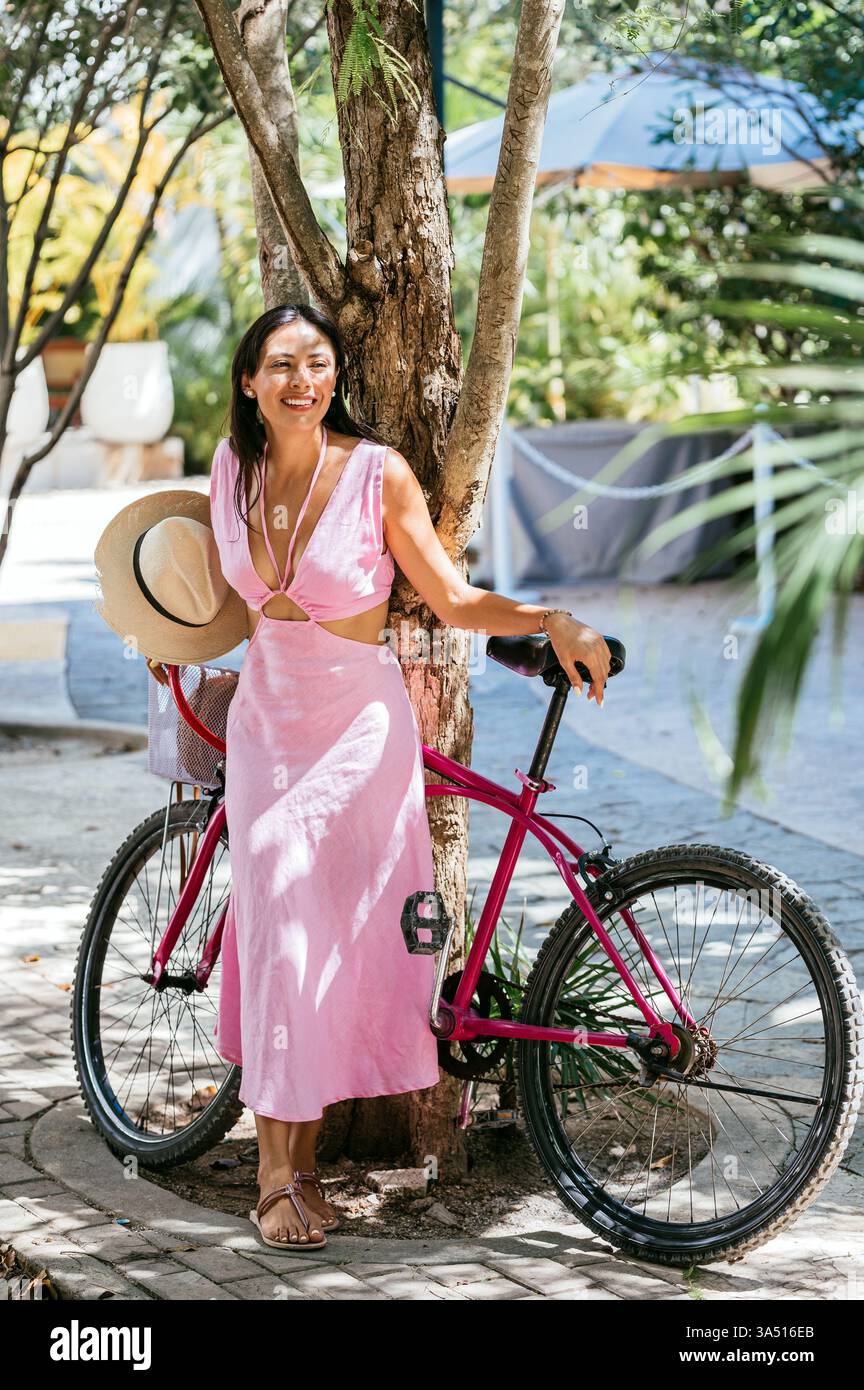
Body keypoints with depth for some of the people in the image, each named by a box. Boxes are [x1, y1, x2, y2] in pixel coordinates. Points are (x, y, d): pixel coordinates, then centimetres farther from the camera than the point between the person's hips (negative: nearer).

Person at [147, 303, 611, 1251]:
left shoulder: (377, 471, -13)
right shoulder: (232, 464, -1)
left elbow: (455, 601, -10)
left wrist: (554, 621, -24)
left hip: (357, 727, -3)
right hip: (265, 719, 3)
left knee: (338, 941, 0)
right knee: (276, 935, -1)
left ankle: (302, 1161, 13)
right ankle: (275, 1172, 6)